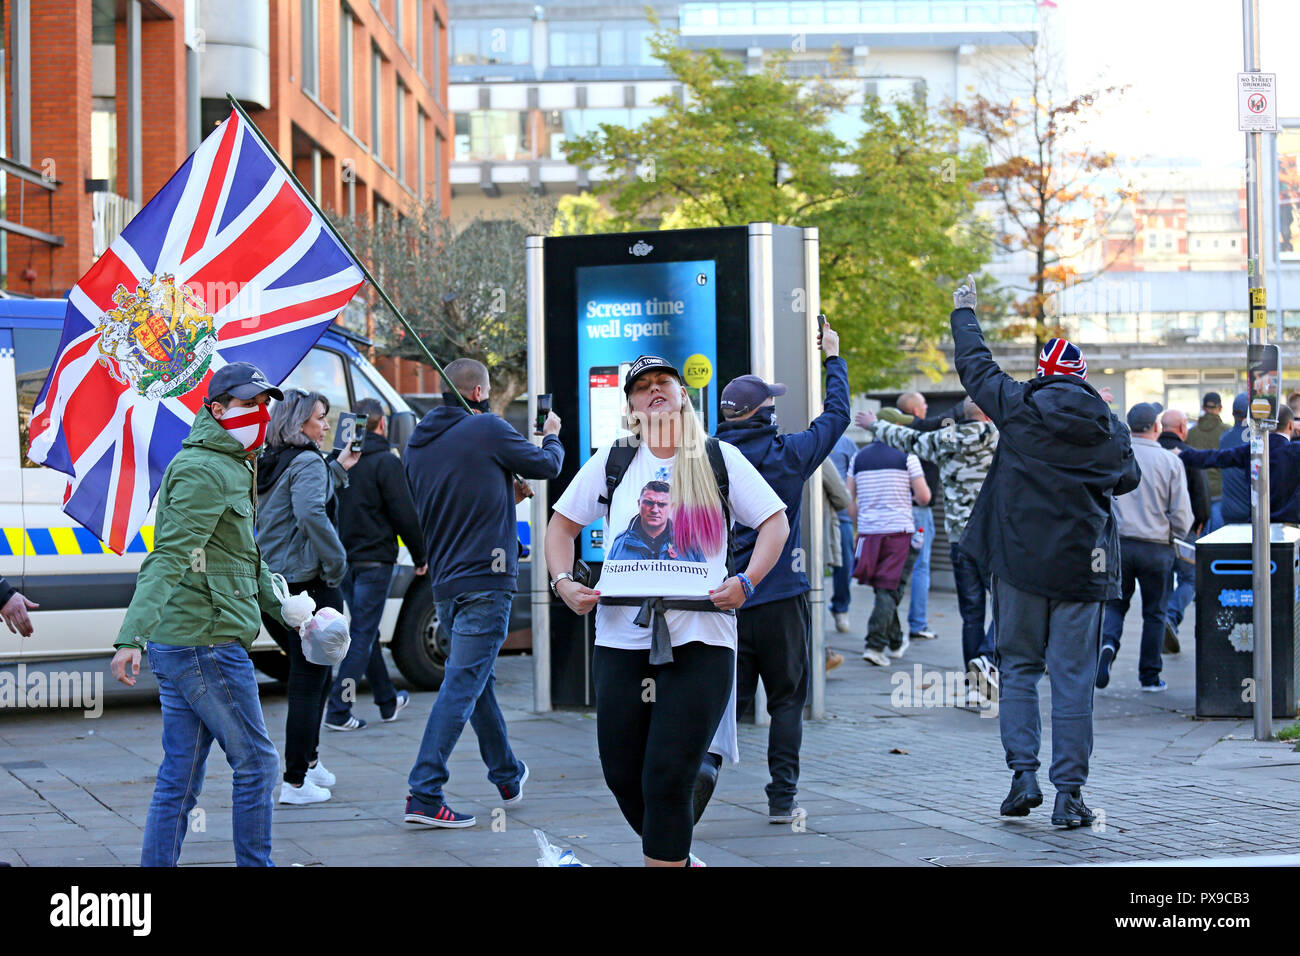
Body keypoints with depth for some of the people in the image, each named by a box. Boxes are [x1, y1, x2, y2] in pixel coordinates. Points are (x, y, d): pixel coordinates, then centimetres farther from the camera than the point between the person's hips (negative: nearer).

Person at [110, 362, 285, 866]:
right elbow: (169, 558, -23)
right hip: (206, 642, -10)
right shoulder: (204, 471, -13)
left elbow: (246, 560, 33)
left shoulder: (232, 469, 21)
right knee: (256, 762, -1)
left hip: (177, 647, 10)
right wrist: (131, 638, -31)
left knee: (179, 778, 9)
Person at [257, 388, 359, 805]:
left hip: (270, 584, 9)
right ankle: (296, 782, -1)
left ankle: (309, 761, 30)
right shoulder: (308, 462, -13)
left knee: (311, 675, 23)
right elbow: (311, 513, -30)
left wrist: (338, 468, 25)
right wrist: (336, 561, -20)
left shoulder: (270, 463, 13)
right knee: (310, 682, -2)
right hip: (307, 584, -9)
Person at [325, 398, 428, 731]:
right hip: (374, 560, -7)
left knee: (366, 631, 17)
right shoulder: (386, 462, -11)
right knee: (363, 635, -4)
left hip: (344, 561, 7)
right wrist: (420, 557, -2)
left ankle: (388, 701, 29)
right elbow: (404, 515, -12)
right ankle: (338, 710, -10)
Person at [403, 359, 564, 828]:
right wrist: (552, 435, 27)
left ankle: (508, 775, 36)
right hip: (485, 580, -8)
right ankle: (424, 796, -14)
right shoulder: (487, 429, -9)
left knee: (478, 680, 20)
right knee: (463, 685, -9)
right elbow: (546, 465, 5)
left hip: (444, 582, 8)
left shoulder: (417, 443, 11)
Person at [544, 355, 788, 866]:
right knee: (622, 775, 6)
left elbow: (775, 521, 9)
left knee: (668, 779, -11)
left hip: (701, 638, -3)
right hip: (620, 637, 3)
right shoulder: (611, 461, 12)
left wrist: (746, 581, -6)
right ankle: (676, 853, 28)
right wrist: (562, 581, 3)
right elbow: (562, 523, 20)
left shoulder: (720, 458, 6)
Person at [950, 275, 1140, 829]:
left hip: (1021, 559, -1)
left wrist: (964, 313, 27)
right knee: (1073, 678, 2)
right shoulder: (1109, 426, 2)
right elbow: (1129, 478, 18)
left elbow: (975, 366, 11)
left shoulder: (1017, 406, -4)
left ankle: (1023, 774, 0)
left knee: (1018, 666, 12)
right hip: (1082, 564, 1)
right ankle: (1069, 794, 0)